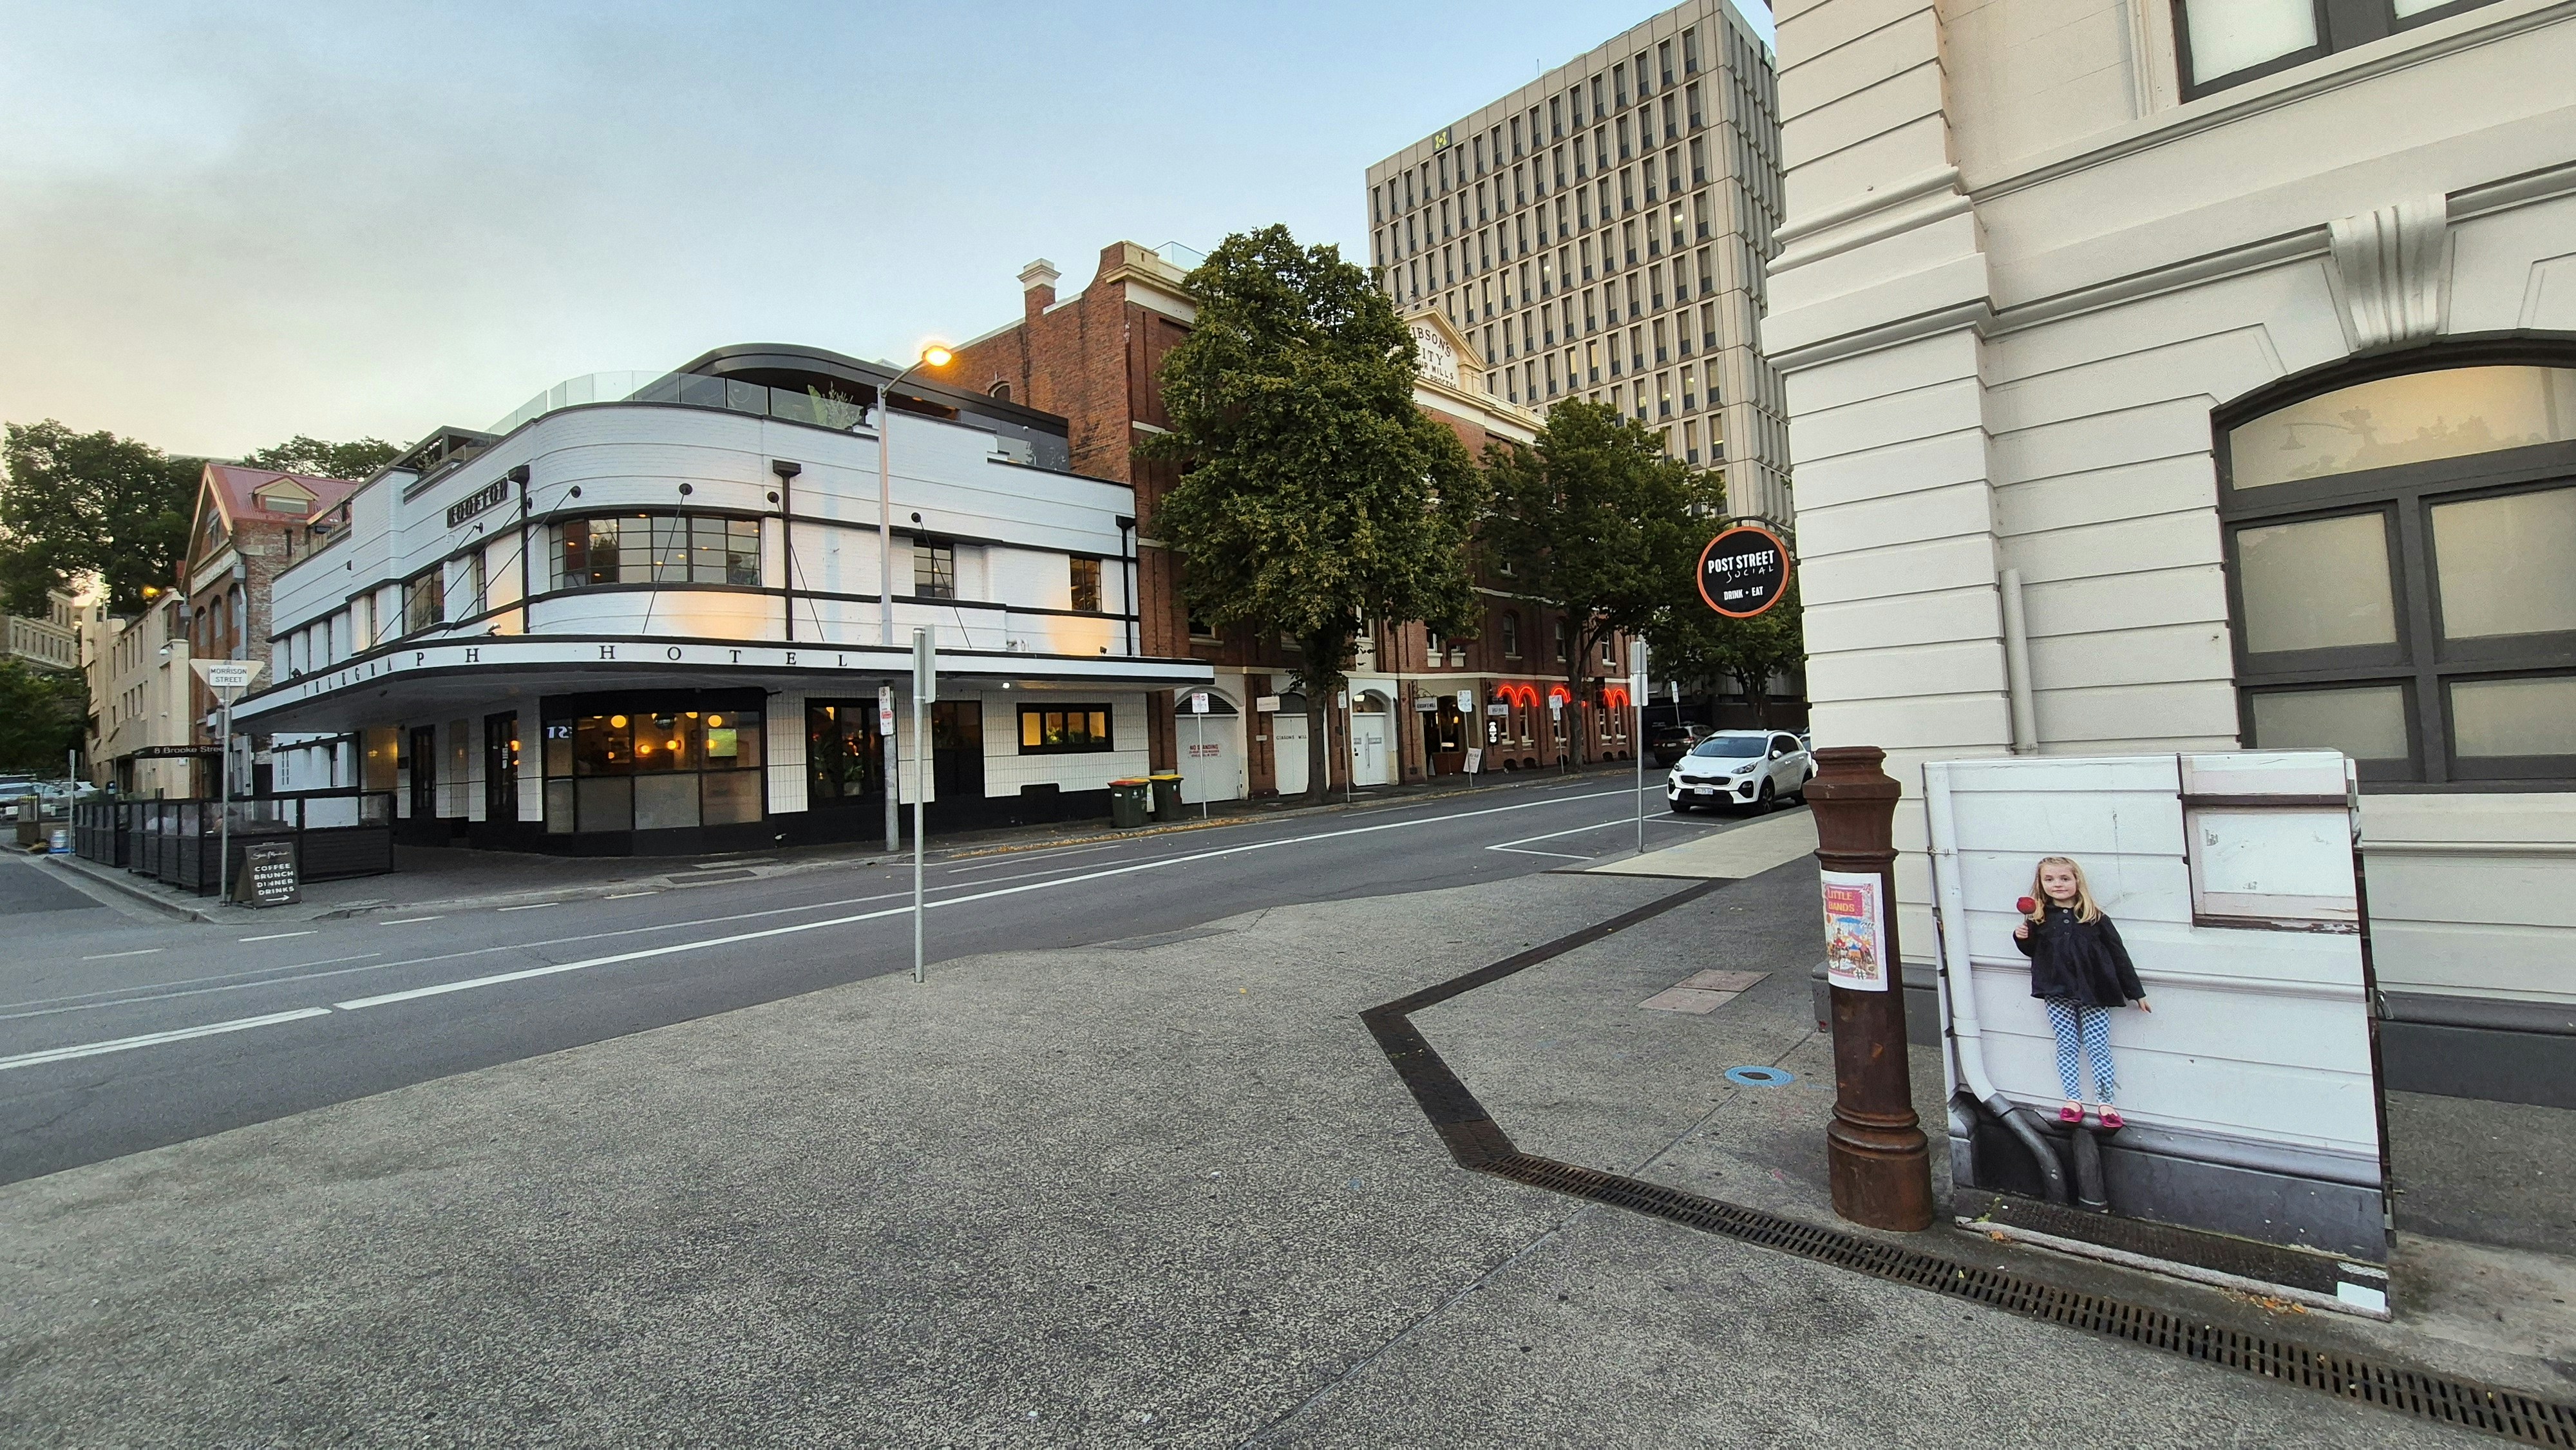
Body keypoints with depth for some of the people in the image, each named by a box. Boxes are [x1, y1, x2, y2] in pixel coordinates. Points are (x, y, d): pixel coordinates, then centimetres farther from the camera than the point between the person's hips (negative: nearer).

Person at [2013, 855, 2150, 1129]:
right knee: (2067, 1047, 7)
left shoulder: (2094, 917, -3)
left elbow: (2118, 954, 2)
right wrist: (2022, 938, -7)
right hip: (2057, 994, 2)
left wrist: (2136, 992, 4)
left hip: (2093, 993, -1)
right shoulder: (2039, 918, 2)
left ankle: (2107, 1104, 10)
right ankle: (2073, 1101, 14)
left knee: (2098, 1048, 3)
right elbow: (2033, 952, 16)